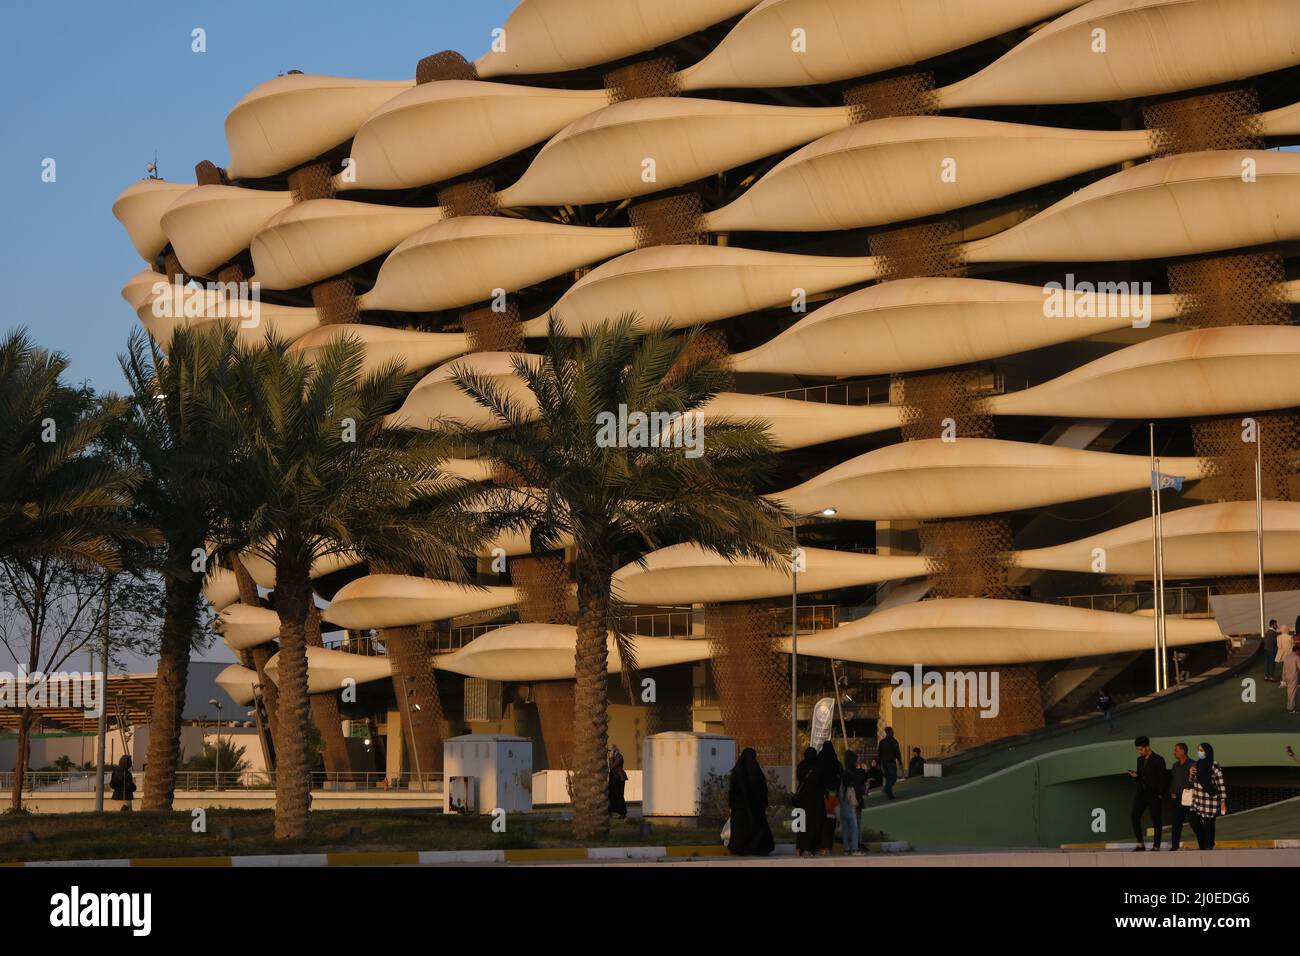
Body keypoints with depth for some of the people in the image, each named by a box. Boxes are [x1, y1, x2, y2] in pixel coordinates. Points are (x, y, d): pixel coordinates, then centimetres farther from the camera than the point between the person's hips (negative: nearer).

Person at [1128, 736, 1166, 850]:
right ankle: (1140, 844, -1)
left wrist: (1160, 795, -13)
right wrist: (1135, 776, -3)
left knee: (1155, 820, 0)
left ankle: (1156, 846, 4)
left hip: (1154, 794, -6)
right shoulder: (1140, 759, 13)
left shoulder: (1158, 760, -7)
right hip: (1141, 793, 6)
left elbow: (1162, 779, -7)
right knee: (1135, 816, -6)